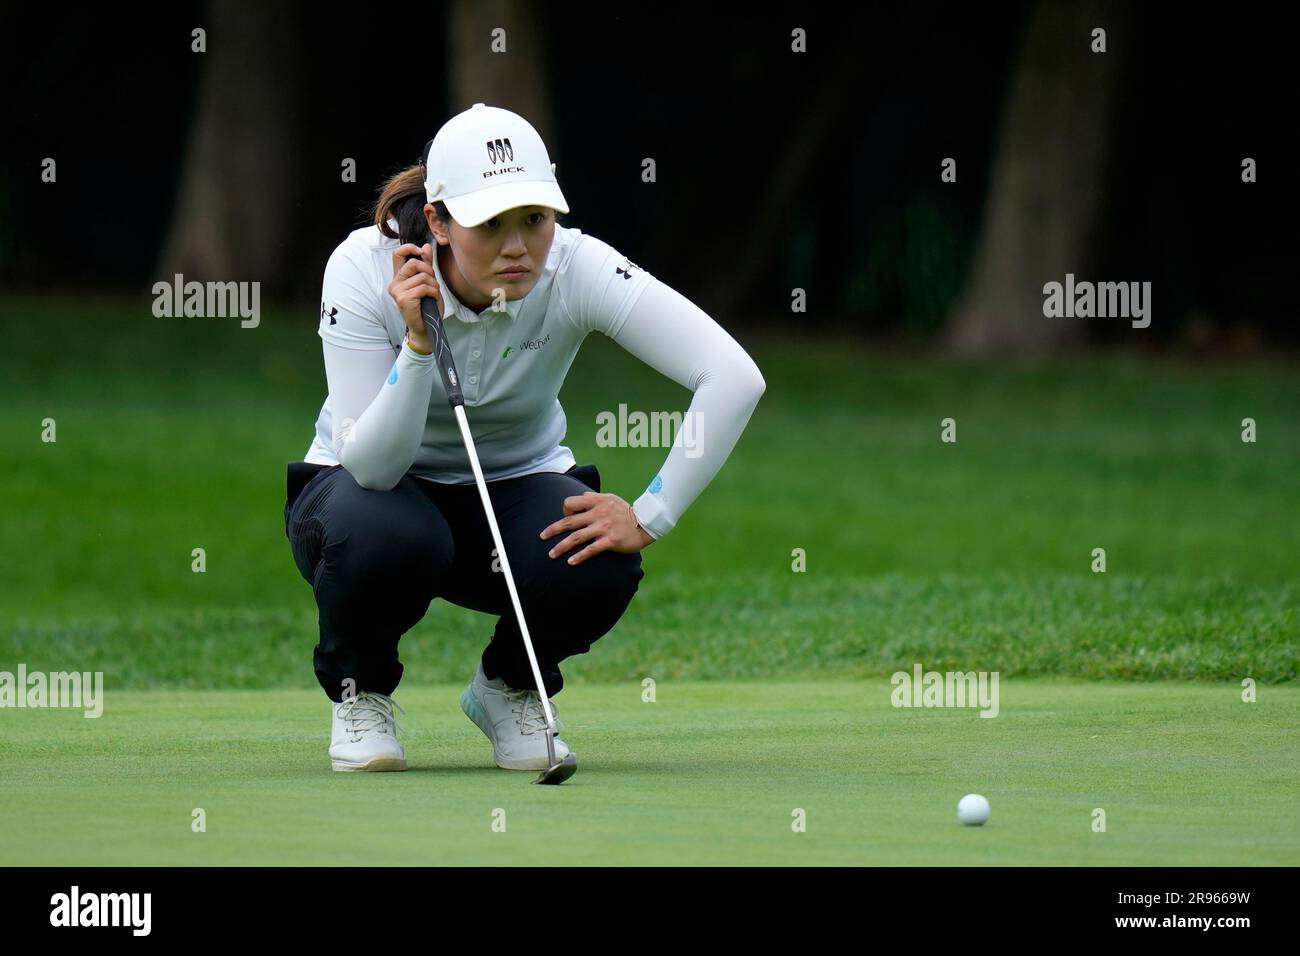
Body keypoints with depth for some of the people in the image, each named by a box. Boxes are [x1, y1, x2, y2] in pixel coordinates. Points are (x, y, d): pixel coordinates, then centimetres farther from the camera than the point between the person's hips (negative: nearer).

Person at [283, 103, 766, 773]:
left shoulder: (575, 268, -25)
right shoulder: (364, 268, -27)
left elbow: (734, 377, -31)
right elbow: (371, 465, -29)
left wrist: (649, 519, -31)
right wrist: (418, 342, -42)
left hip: (515, 483, 1)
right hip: (368, 489, -1)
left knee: (598, 566, -31)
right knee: (385, 539, -38)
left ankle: (509, 690, 4)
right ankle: (357, 690, -2)